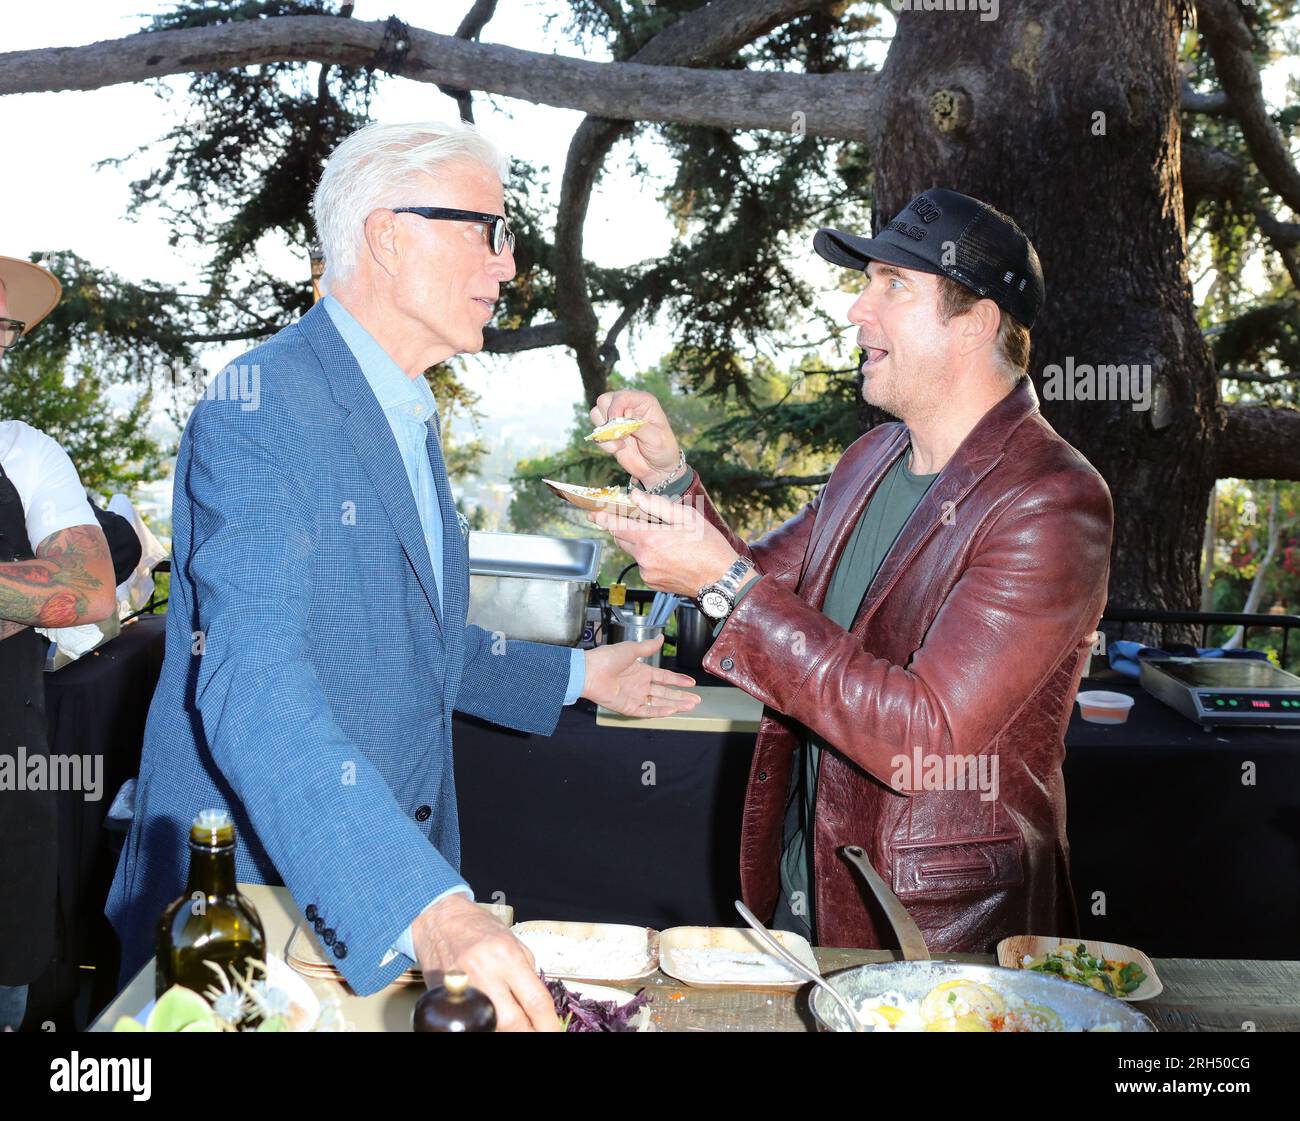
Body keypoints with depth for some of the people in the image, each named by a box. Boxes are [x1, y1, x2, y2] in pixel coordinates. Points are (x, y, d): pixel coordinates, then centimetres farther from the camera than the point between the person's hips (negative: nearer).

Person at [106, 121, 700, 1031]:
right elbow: (252, 683, -31)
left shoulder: (408, 419, 13)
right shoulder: (264, 405, -18)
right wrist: (425, 905, -41)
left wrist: (573, 676, 22)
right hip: (253, 889, -8)